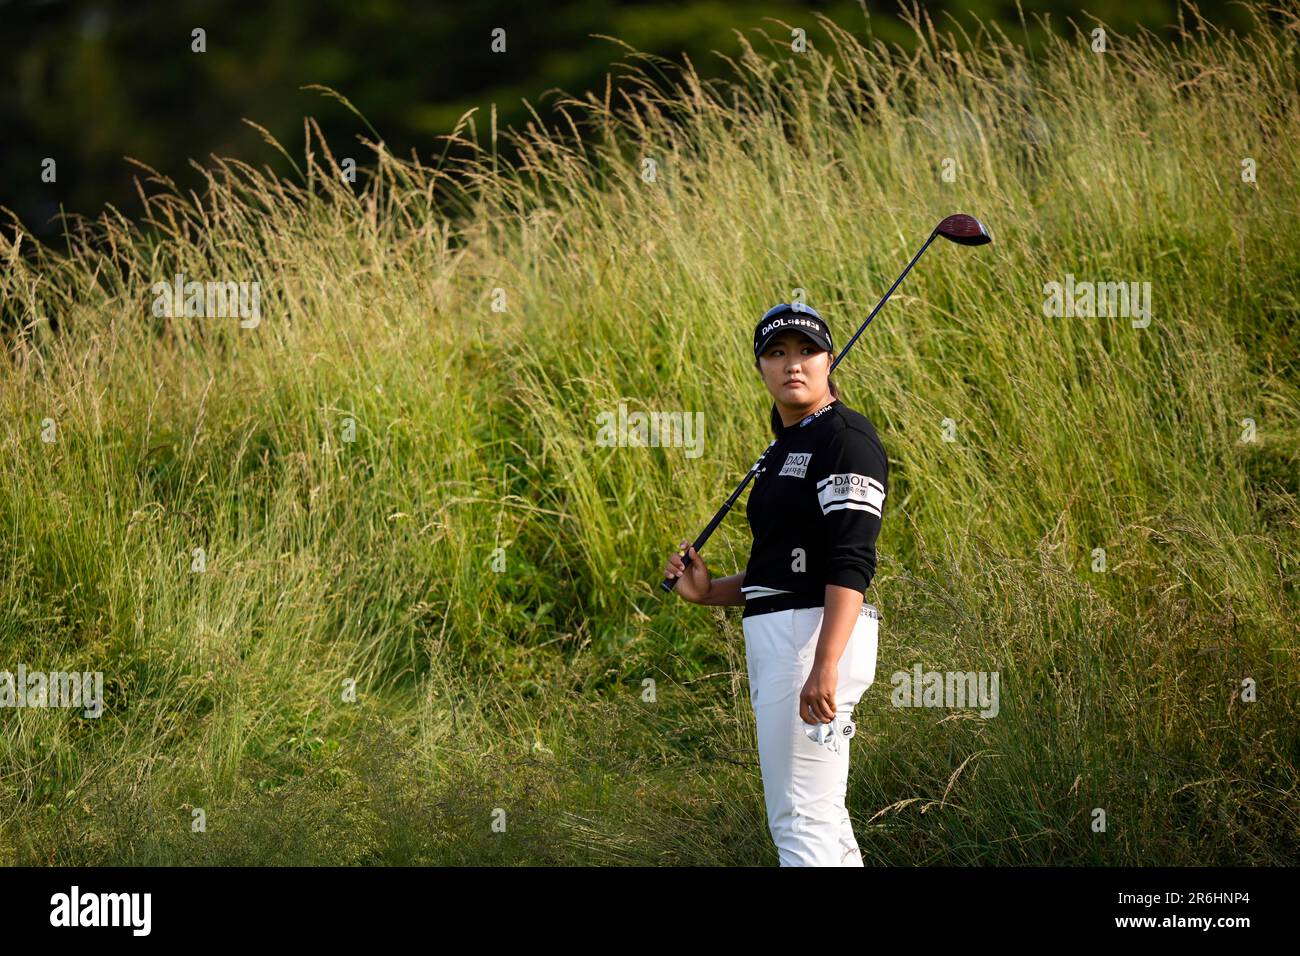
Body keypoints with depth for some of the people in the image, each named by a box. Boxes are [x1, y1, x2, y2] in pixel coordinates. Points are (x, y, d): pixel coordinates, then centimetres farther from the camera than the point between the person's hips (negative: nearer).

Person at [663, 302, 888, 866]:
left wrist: (823, 667, -30)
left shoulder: (846, 438, -11)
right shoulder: (785, 448, 19)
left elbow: (851, 565, -21)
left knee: (801, 821, -12)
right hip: (772, 638, 11)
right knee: (818, 819, 13)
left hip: (819, 632, -11)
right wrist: (708, 592, 10)